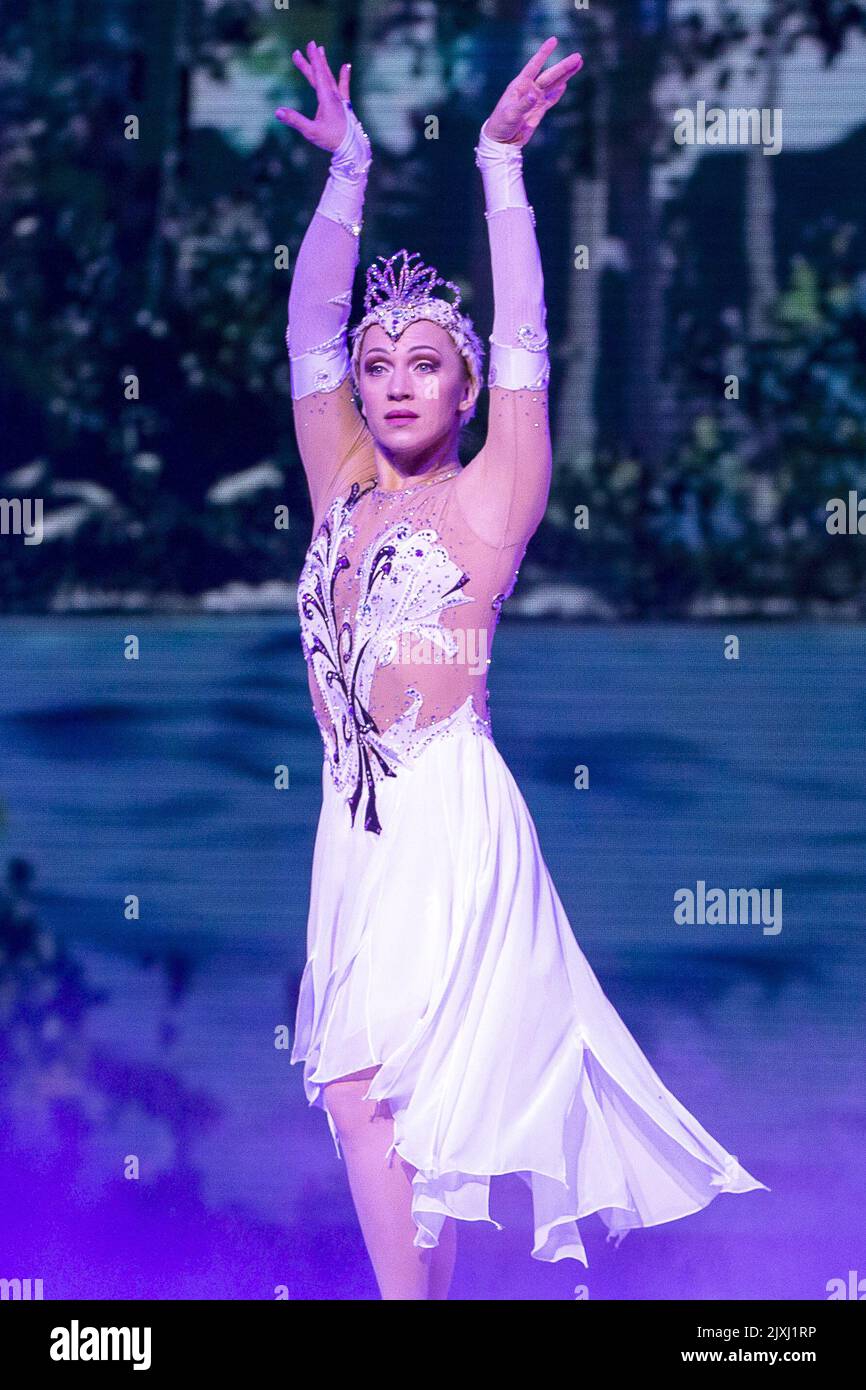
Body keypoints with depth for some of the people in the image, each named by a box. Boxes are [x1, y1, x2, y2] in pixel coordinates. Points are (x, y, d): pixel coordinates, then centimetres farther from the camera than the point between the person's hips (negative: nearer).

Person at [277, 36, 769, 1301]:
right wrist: (348, 173, 11)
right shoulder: (342, 490, 13)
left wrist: (501, 163, -6)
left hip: (449, 817, -6)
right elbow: (309, 329, 15)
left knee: (367, 1090, -14)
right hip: (359, 818, 6)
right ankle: (424, 1289, 13)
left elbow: (523, 343, -6)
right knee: (409, 1096, 7)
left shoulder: (487, 500, 0)